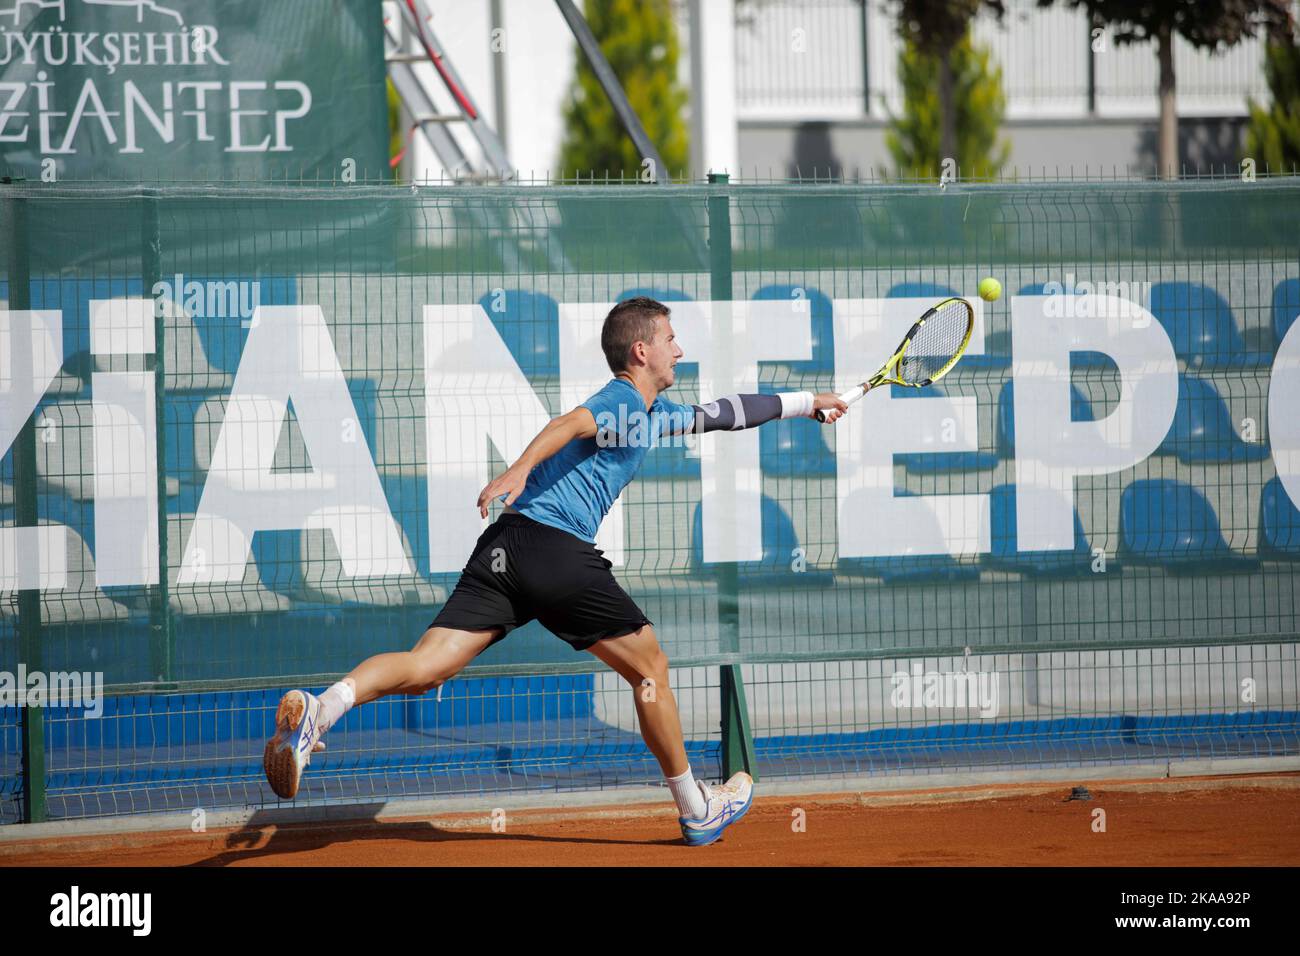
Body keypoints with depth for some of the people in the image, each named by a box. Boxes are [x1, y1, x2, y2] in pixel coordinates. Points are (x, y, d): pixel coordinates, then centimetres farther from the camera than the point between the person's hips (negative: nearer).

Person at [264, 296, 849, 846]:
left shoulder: (654, 414, 29)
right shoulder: (623, 403, 1)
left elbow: (720, 414, 43)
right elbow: (572, 424, -20)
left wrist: (803, 403, 50)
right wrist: (521, 469, -38)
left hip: (504, 550, 8)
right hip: (559, 551, -8)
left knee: (425, 668, -7)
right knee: (650, 668, 10)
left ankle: (320, 709, -31)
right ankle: (697, 811, 20)